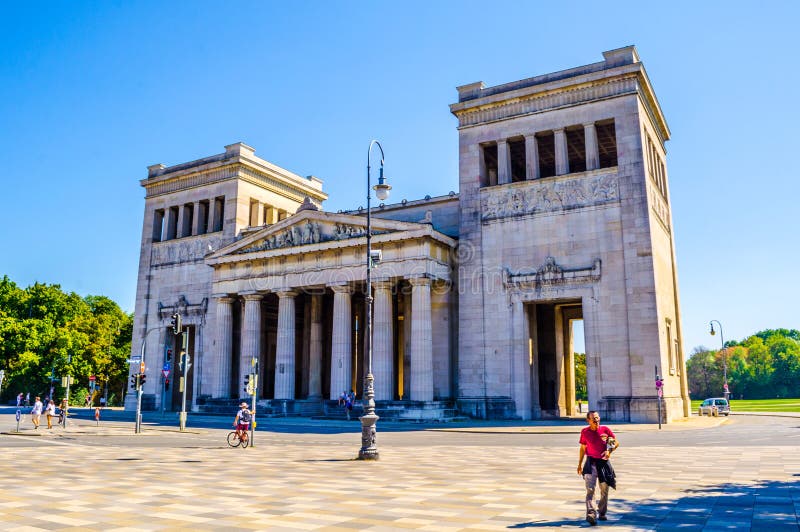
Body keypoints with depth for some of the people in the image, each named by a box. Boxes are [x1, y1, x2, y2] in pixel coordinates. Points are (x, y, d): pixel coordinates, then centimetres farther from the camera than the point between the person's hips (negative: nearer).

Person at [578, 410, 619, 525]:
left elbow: (616, 443, 5)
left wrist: (609, 451, -14)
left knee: (604, 490, 12)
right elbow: (582, 448, 9)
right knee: (590, 489, -13)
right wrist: (579, 464, 10)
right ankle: (591, 514, -19)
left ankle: (601, 513, 28)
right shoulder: (585, 432, -2)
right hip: (591, 462, -1)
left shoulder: (605, 429, -4)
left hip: (603, 462, 1)